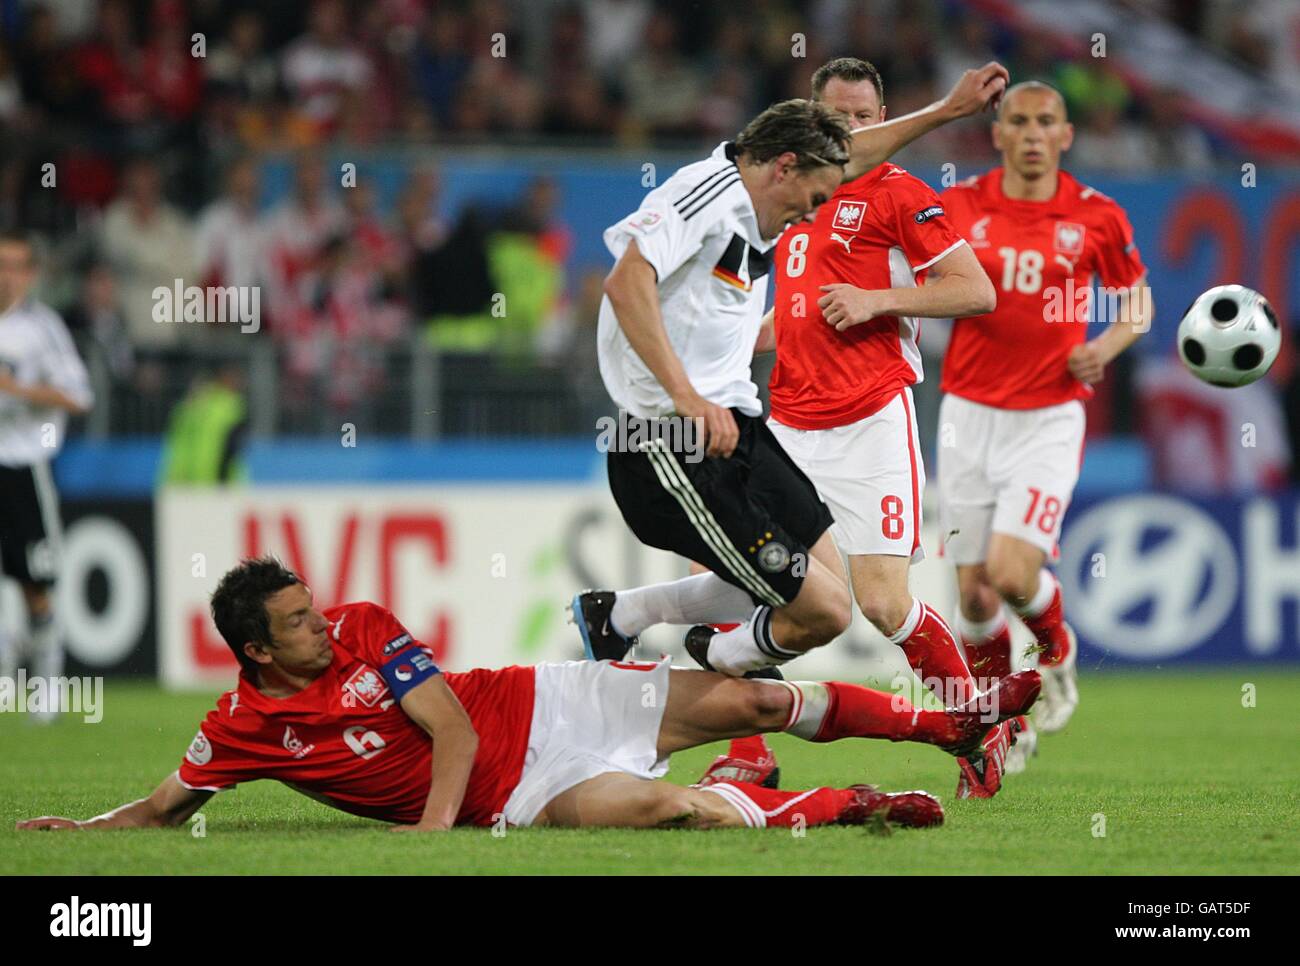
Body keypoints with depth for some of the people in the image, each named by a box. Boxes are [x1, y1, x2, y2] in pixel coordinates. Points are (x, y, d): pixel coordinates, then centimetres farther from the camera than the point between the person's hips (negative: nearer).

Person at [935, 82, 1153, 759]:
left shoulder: (1096, 217, -2)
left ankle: (1055, 651, 18)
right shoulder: (959, 206, 0)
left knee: (1012, 571, -18)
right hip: (969, 415, 2)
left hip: (1048, 419, -2)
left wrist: (1107, 345, -8)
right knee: (974, 594, 3)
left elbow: (1138, 296, 11)